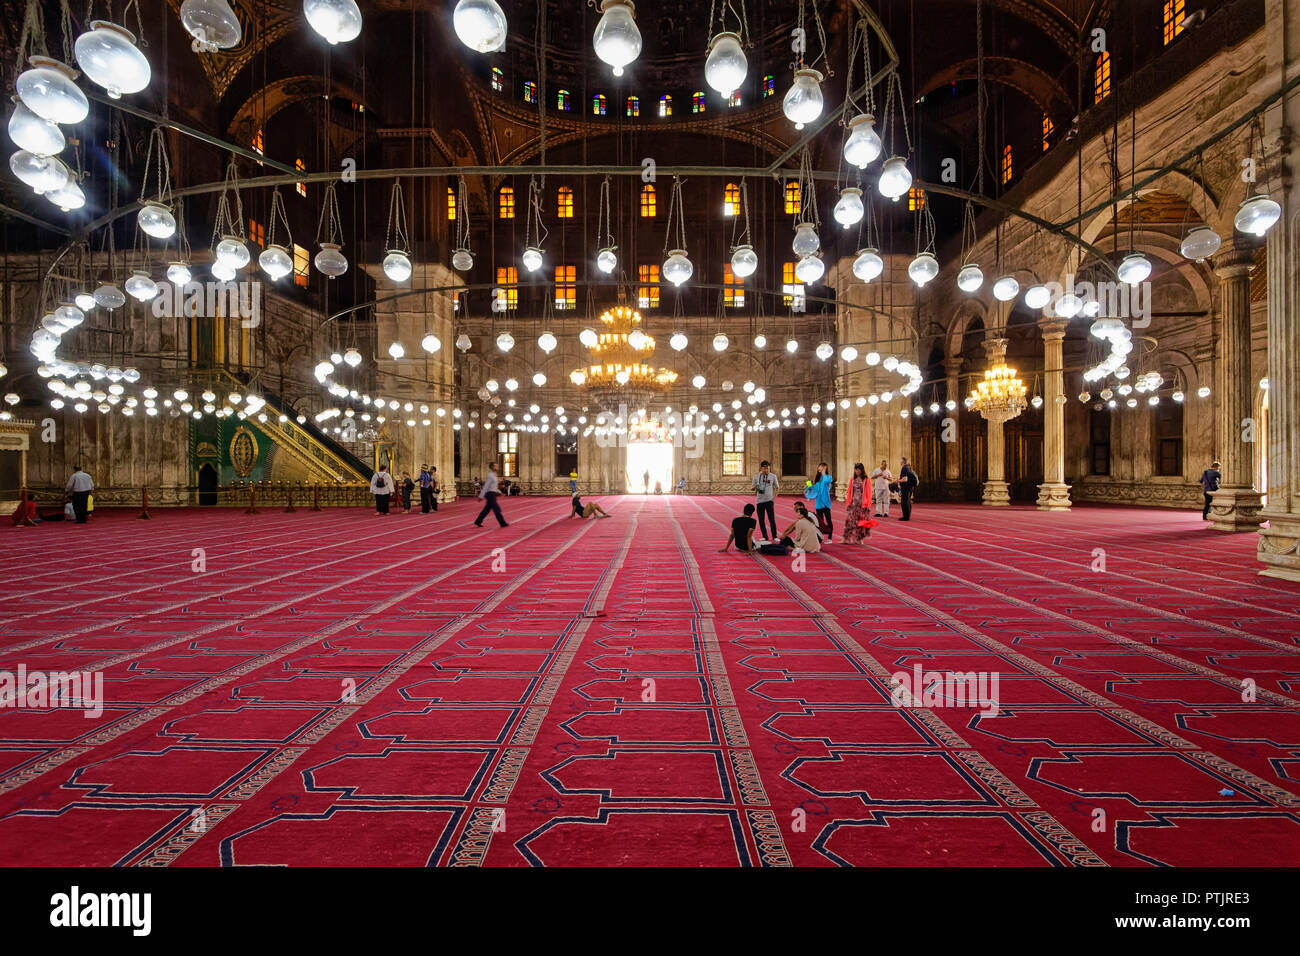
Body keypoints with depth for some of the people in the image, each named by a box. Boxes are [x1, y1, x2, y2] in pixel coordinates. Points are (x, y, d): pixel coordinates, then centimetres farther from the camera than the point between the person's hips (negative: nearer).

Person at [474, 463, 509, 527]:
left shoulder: (493, 475, 18)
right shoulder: (490, 476, -15)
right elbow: (485, 486, -17)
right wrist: (481, 496, -18)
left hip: (491, 495, 10)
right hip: (491, 495, -10)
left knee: (486, 509, 11)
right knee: (496, 509, -6)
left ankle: (477, 522, 14)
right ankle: (503, 523, -2)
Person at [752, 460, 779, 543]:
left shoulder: (773, 476, 2)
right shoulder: (756, 476, 5)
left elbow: (776, 488, 9)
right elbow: (754, 488, 13)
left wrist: (774, 498, -1)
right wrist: (755, 488, -11)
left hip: (769, 500, -2)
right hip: (759, 501, 2)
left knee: (772, 519, -6)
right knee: (761, 520, 4)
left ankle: (774, 536, 4)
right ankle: (765, 537, 15)